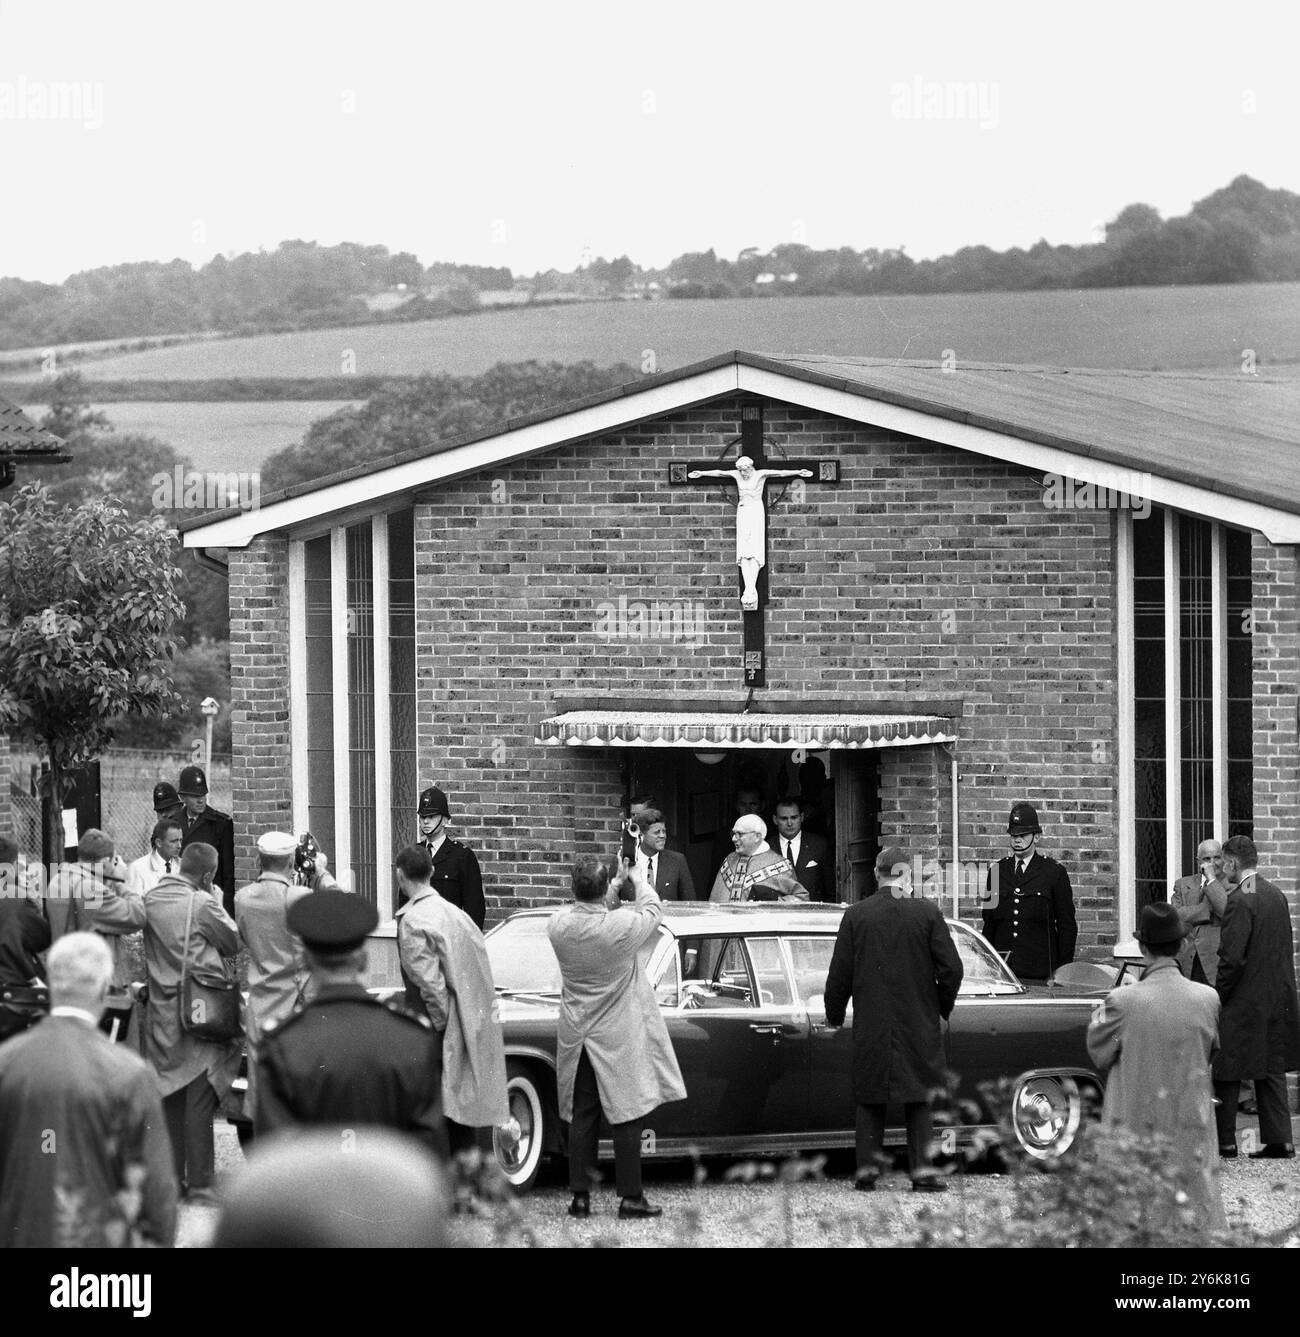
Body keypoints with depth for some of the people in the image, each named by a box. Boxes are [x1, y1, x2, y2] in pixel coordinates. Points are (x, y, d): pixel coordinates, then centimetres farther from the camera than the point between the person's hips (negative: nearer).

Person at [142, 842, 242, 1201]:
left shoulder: (151, 899, 3)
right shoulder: (202, 903, -14)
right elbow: (234, 943, -3)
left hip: (162, 1007, 5)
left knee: (169, 1096, 12)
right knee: (199, 1098, -1)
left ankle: (170, 1178, 16)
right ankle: (199, 1182, 0)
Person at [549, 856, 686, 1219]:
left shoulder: (559, 926, -11)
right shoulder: (622, 926, -22)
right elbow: (653, 909, 0)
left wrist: (616, 887, 20)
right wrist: (636, 878, 18)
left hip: (576, 1036, 4)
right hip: (619, 1038, -4)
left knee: (581, 1117, 10)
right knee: (626, 1116, 3)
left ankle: (580, 1196, 12)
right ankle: (630, 1197, 5)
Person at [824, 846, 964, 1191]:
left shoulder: (855, 916, -2)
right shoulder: (927, 913, -4)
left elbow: (840, 974, 0)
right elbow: (951, 968, -5)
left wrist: (834, 1016, 13)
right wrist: (943, 1009, 11)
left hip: (870, 1024, 0)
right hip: (918, 1021, 0)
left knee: (870, 1098, 9)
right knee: (918, 1098, 6)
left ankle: (867, 1168, 4)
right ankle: (922, 1168, -1)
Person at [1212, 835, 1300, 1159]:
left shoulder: (1239, 901, -17)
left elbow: (1232, 959, -20)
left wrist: (1219, 997, -11)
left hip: (1244, 1000, -8)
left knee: (1227, 1072, 3)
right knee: (1272, 1070, 11)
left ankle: (1225, 1142, 7)